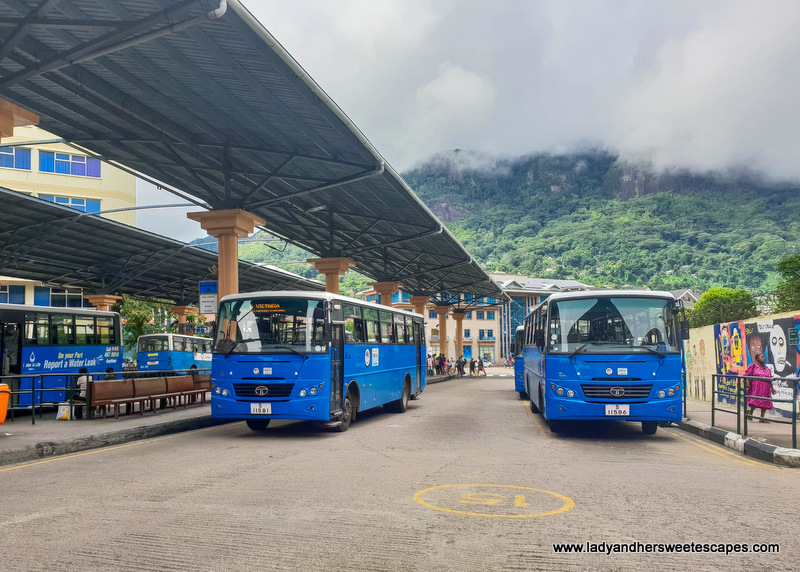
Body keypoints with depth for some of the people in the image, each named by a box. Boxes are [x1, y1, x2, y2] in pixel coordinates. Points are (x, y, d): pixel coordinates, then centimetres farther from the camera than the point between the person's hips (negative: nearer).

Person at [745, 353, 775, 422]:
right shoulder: (753, 366, 1)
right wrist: (747, 382, -17)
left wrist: (772, 388, 16)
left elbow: (770, 380, 20)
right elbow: (746, 374, -3)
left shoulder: (767, 368, 16)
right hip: (756, 387, -5)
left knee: (765, 403, 1)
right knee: (755, 401, -12)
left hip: (765, 388, 5)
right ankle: (750, 412, 13)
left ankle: (762, 417, 8)